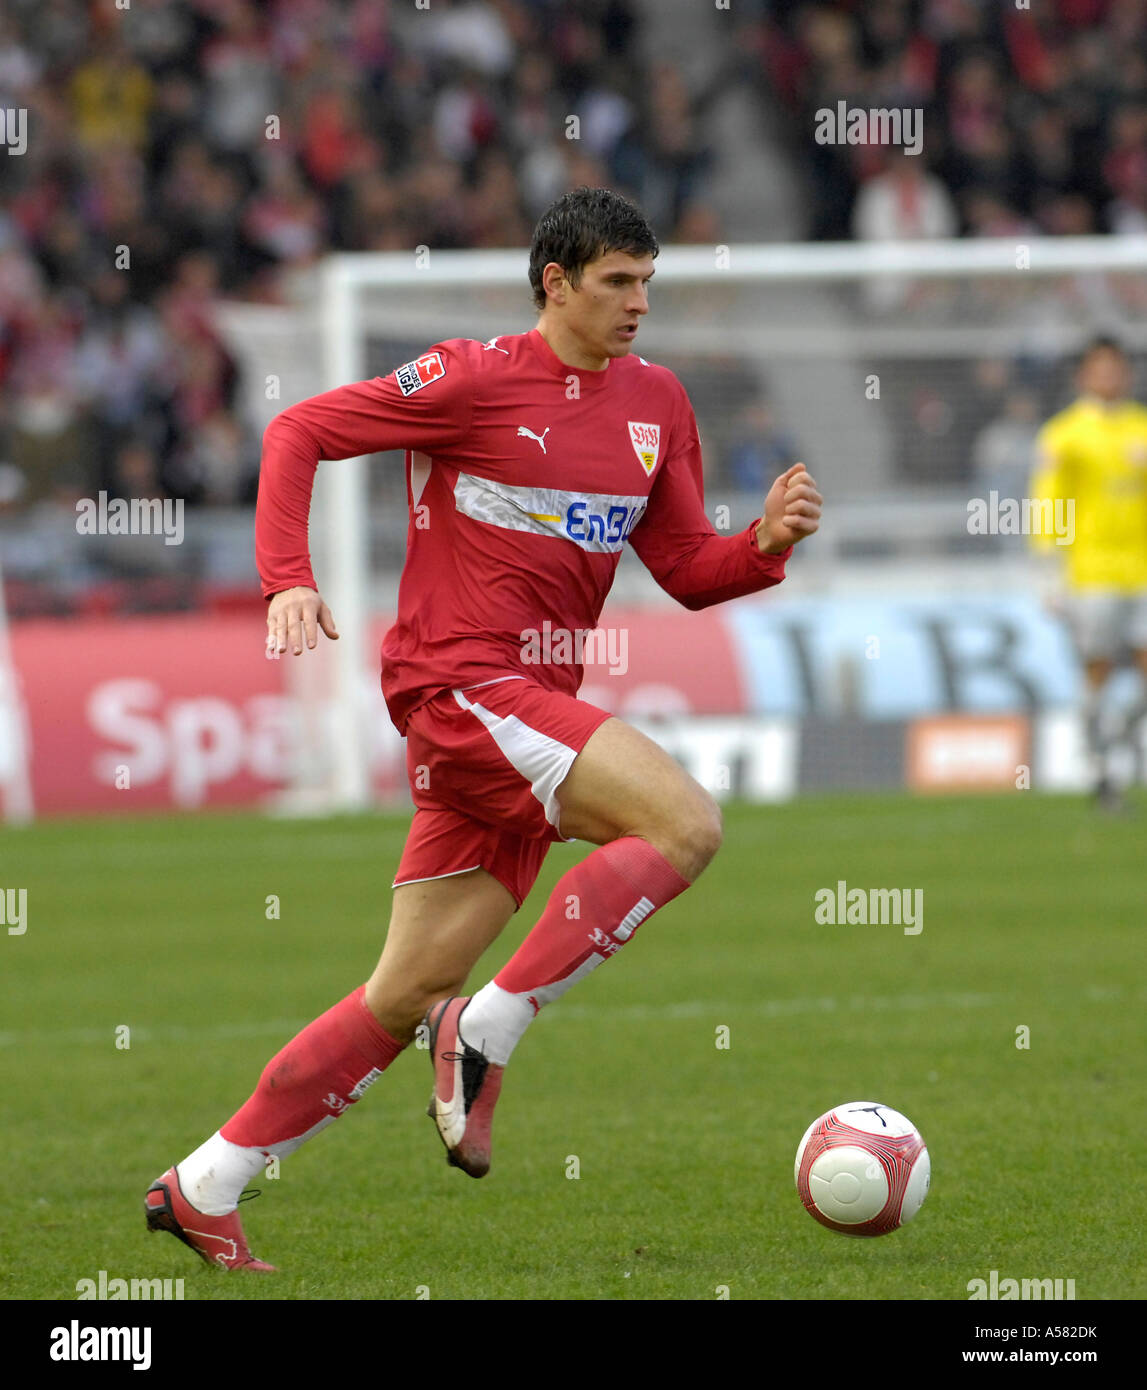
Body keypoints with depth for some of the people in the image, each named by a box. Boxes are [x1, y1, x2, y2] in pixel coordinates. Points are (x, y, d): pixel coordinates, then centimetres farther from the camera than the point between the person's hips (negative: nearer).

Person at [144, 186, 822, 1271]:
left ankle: (206, 1186, 13)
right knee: (686, 823, -22)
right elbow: (296, 434, -4)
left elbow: (688, 572, 15)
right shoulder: (475, 381, -6)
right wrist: (288, 581, -15)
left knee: (409, 994, 7)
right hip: (457, 681, -7)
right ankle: (487, 1030, -16)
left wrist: (768, 541, -6)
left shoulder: (656, 404, 13)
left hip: (536, 711, 7)